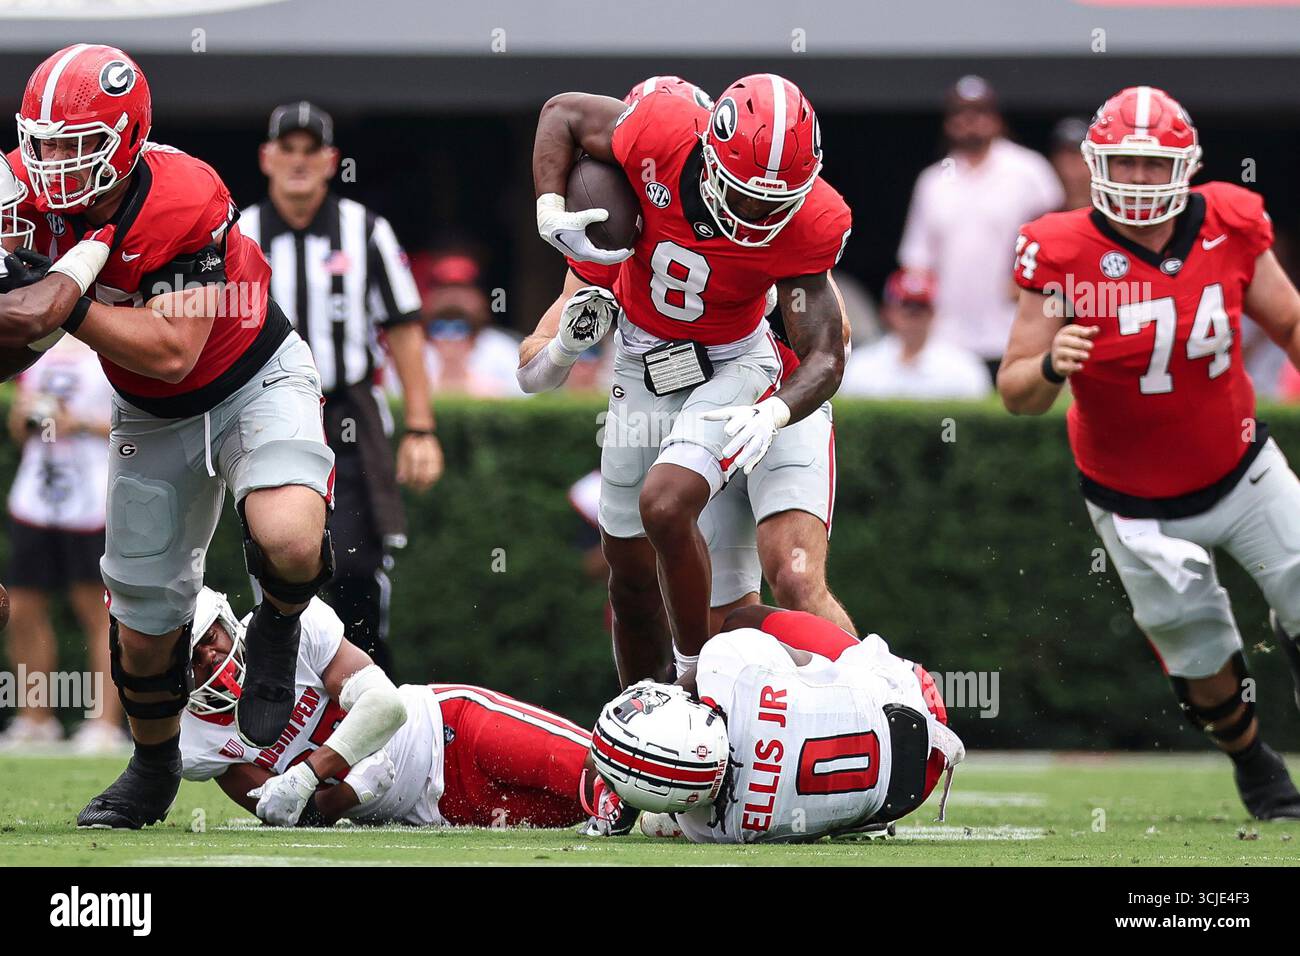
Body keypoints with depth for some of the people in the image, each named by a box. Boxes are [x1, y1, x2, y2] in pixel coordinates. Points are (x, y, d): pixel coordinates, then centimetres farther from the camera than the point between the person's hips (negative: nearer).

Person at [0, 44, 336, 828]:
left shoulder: (182, 202, -32)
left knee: (288, 542, -33)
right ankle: (154, 769, 37)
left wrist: (68, 303, -39)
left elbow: (171, 352, -33)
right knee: (143, 620, 9)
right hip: (152, 418, 5)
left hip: (254, 381, -5)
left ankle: (278, 627, 3)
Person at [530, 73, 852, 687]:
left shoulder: (808, 225, -27)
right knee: (630, 572, 13)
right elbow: (563, 114, -5)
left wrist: (774, 413, -43)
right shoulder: (664, 135, -25)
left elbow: (824, 357, -23)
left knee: (665, 504, -30)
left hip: (730, 365, -3)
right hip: (641, 362, 3)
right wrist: (550, 211, -19)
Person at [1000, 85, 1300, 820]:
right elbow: (1015, 394, -16)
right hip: (1139, 506, -2)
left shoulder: (1230, 229, -12)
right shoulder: (1065, 256, -20)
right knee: (1206, 665, 6)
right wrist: (1051, 368, -38)